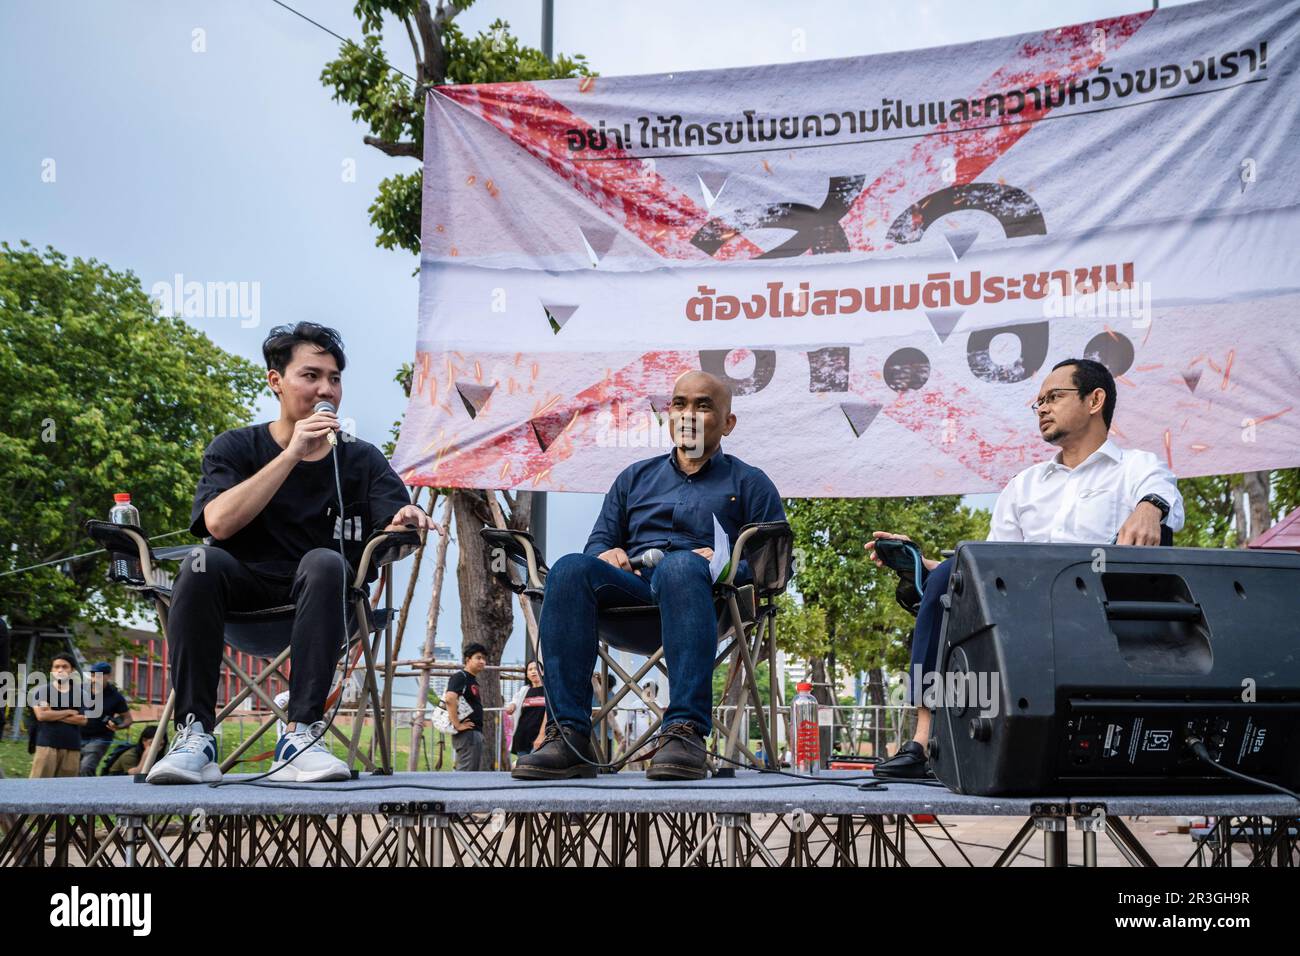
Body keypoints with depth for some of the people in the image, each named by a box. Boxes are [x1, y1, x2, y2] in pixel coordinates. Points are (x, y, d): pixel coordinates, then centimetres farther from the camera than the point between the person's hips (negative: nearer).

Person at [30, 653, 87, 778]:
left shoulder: (79, 694, 11)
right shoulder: (42, 691, 3)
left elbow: (82, 720, 0)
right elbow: (41, 715, -11)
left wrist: (54, 716, -6)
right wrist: (68, 713, -4)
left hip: (72, 747, 3)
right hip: (47, 745, -3)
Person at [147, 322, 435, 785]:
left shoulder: (361, 460, 9)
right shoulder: (235, 447, 7)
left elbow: (390, 534, -7)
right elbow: (218, 522, -13)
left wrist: (403, 522, -32)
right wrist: (294, 453, -16)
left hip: (317, 598, 0)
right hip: (246, 589, 0)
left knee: (325, 562, -33)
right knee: (203, 563, -31)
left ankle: (300, 736, -37)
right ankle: (194, 735, -33)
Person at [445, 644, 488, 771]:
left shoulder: (474, 680, 19)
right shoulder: (460, 677, -10)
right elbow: (450, 698, -27)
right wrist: (457, 725, -25)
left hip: (476, 732, 10)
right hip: (467, 733, -10)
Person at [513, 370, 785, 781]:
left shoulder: (749, 484, 21)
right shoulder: (636, 477, 32)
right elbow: (598, 543, 25)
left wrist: (724, 564, -10)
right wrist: (607, 555, 0)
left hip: (704, 594, -3)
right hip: (630, 587, 3)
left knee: (680, 566, -40)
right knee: (571, 568, -31)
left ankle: (686, 732, -51)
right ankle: (570, 736, -41)